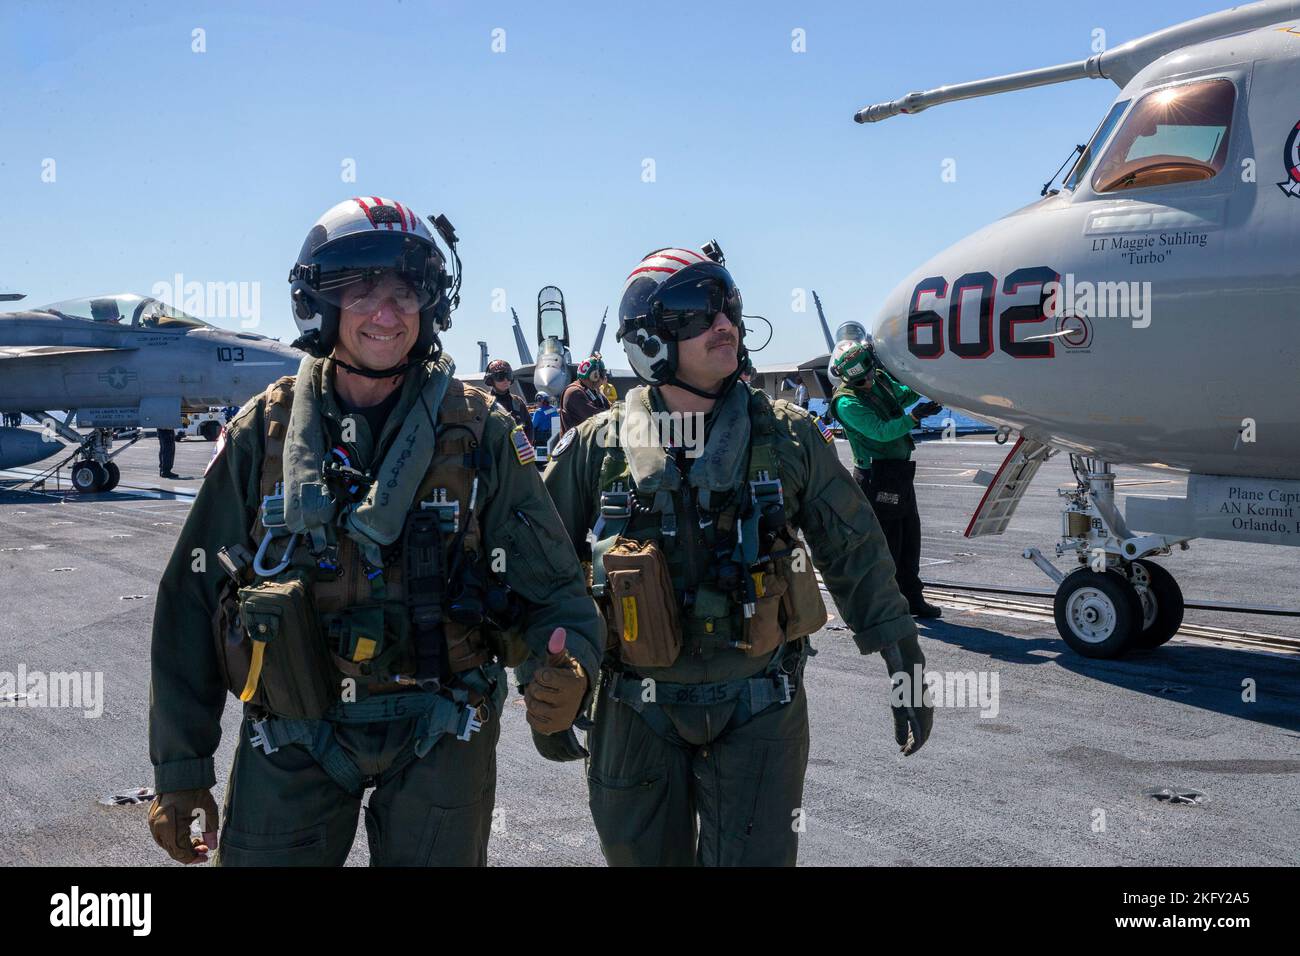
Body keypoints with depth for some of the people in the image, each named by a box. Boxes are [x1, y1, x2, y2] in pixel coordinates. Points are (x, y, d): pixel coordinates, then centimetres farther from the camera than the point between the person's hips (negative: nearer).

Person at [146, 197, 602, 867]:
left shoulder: (477, 430, -5)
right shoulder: (264, 432, -1)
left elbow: (549, 584, -5)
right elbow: (193, 602, 3)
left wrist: (564, 668, -27)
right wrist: (179, 769, 2)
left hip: (438, 735, -1)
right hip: (293, 739, 1)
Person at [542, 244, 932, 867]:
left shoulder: (787, 436, -2)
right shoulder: (595, 448, -4)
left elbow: (856, 555, 5)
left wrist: (904, 663, 7)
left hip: (759, 715, 0)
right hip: (638, 717, 1)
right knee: (642, 852, 15)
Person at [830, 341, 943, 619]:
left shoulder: (880, 377, 7)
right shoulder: (847, 402, -18)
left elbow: (900, 395, 28)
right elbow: (881, 431, -25)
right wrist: (914, 417, -31)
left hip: (901, 471, 9)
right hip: (878, 476, -9)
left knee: (910, 535, 15)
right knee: (887, 540, -6)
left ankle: (911, 597, 27)